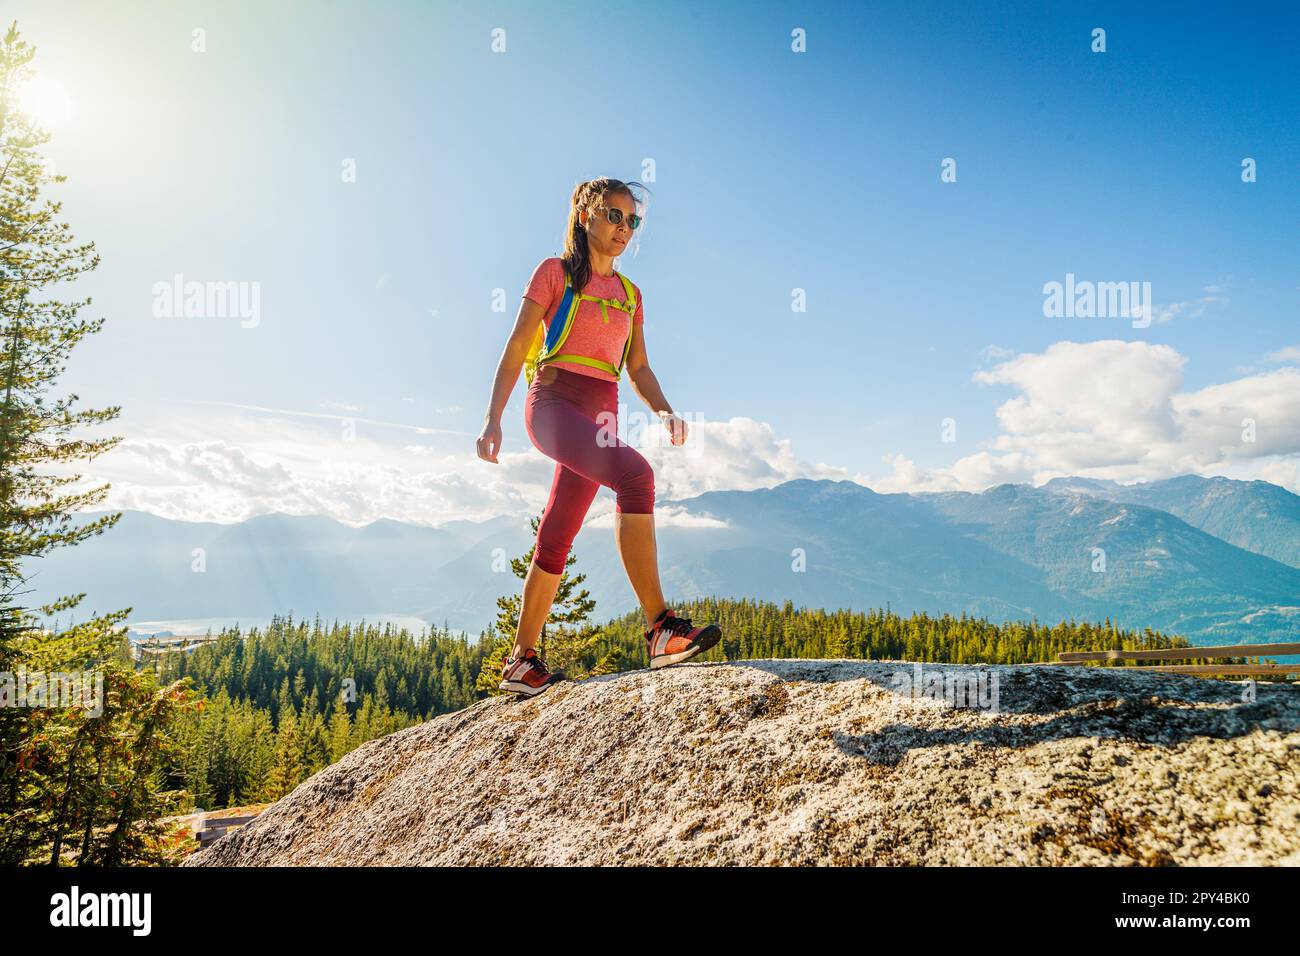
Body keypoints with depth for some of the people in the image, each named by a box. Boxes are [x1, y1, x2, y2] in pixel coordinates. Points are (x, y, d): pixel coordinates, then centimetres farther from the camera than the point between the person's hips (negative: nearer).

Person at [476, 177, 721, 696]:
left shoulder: (629, 293, 20)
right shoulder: (556, 272, 5)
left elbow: (638, 367, 18)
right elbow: (516, 348, 0)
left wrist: (665, 411, -1)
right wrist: (493, 418, -8)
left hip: (601, 413, 6)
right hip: (554, 400, -6)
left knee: (556, 539, 3)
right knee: (635, 473, -31)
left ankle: (521, 661, 12)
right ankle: (660, 627, -34)